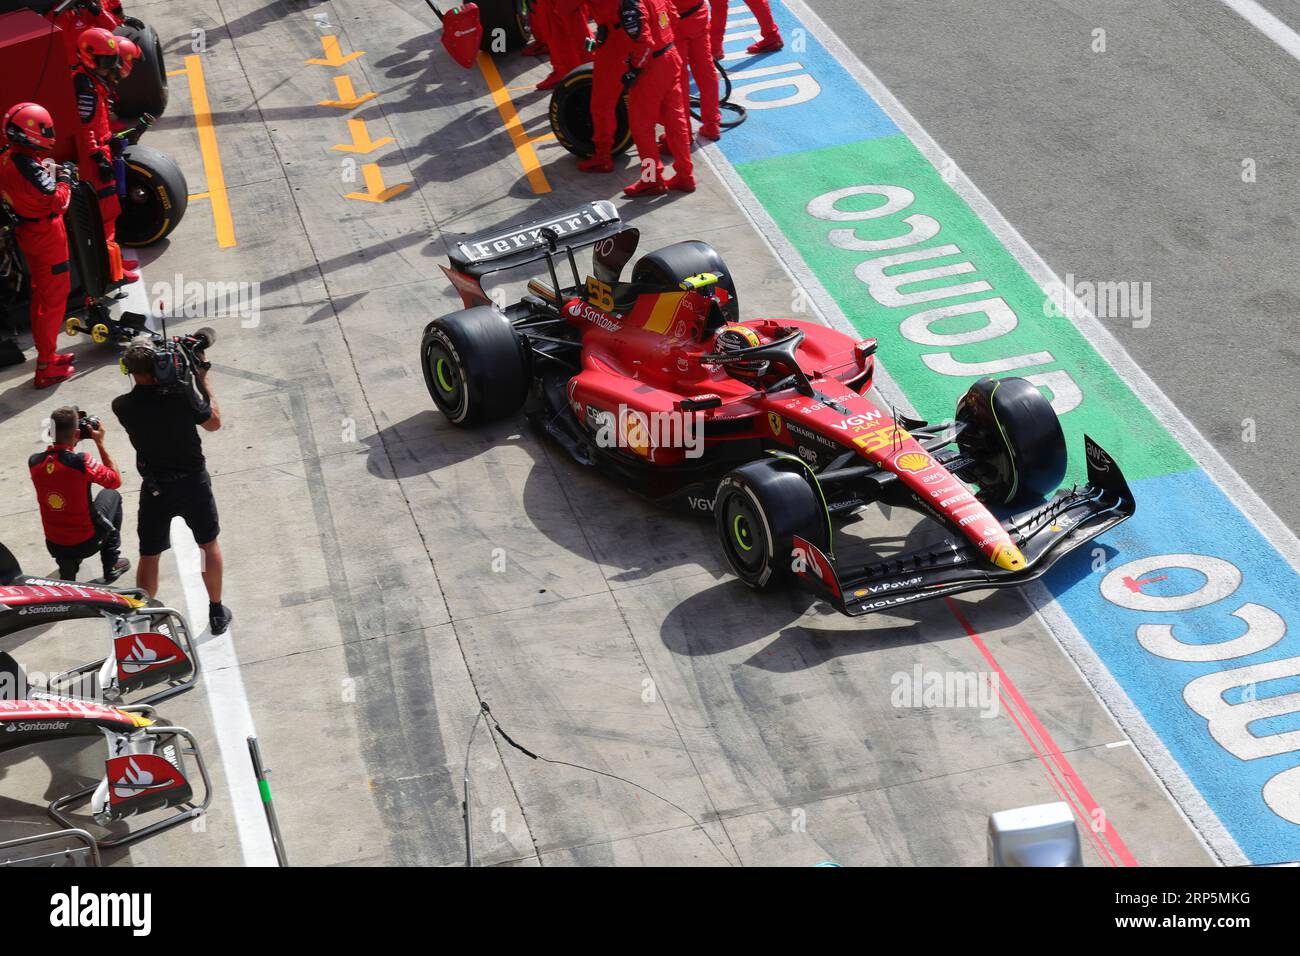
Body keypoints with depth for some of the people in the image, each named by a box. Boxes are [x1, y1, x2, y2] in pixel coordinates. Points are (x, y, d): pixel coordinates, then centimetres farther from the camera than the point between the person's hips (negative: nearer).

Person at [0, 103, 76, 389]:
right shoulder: (29, 166, -27)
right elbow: (58, 203, -25)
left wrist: (48, 171, 3)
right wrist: (63, 179, -9)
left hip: (27, 233, 9)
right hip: (47, 236, -9)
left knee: (41, 295, 21)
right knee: (55, 298, 0)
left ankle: (46, 354, 33)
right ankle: (46, 367, 4)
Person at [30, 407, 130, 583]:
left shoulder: (34, 462, -12)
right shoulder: (82, 461, -27)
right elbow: (116, 481, -9)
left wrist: (71, 443, 7)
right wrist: (100, 443, -7)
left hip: (53, 546, 5)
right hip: (87, 543, -5)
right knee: (111, 495, 25)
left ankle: (68, 563, 30)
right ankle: (111, 565, 28)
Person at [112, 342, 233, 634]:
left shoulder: (122, 406, -13)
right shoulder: (180, 396, -19)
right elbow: (214, 422, -2)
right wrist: (204, 380, 3)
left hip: (155, 489, 0)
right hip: (193, 483, 0)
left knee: (149, 557, 13)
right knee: (209, 545, 20)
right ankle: (217, 613, 29)